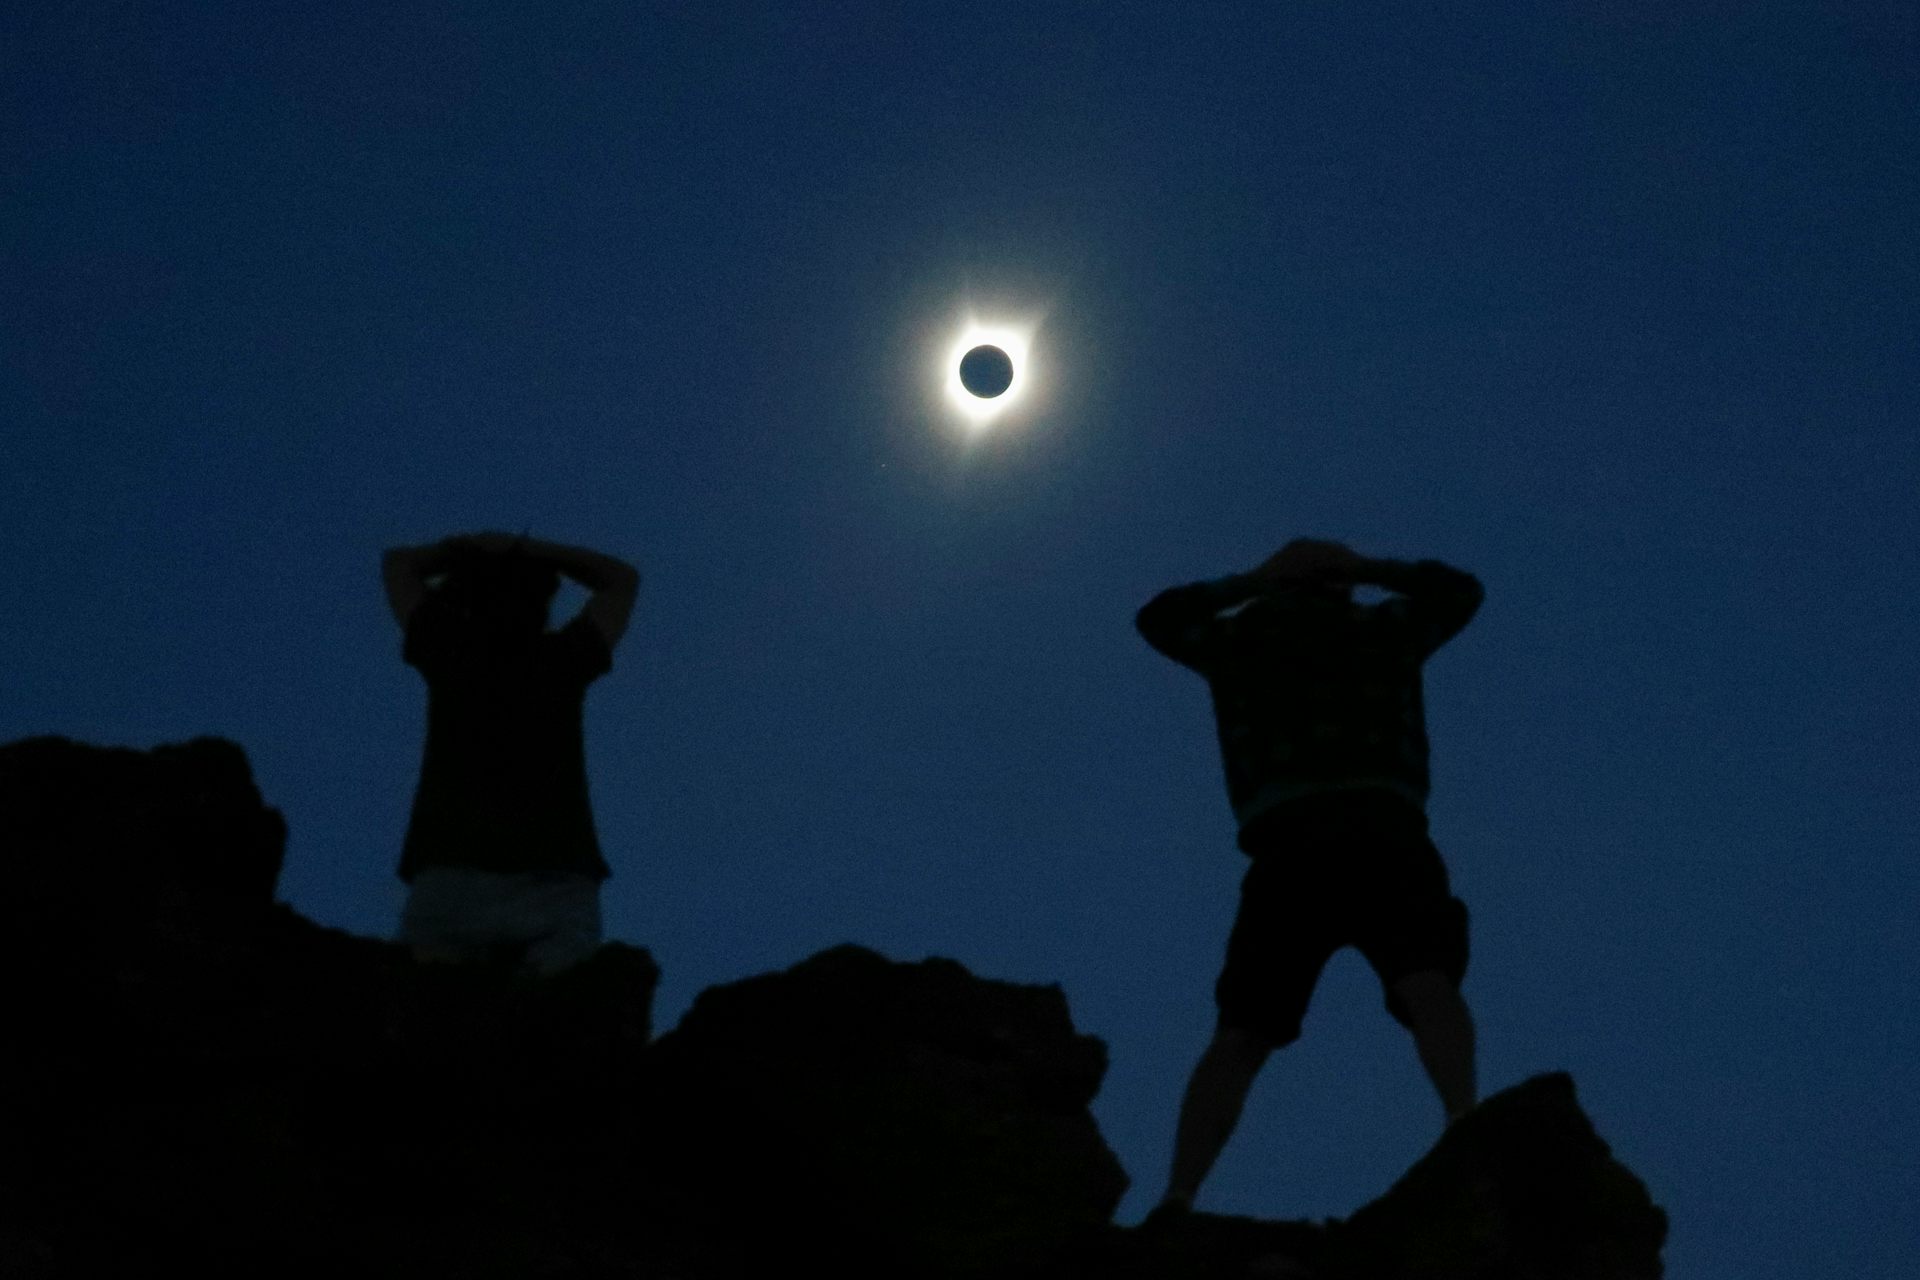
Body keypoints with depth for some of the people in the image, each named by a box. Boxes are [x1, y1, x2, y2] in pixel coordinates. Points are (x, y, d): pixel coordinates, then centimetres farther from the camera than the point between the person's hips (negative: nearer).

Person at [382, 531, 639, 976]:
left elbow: (397, 563, 38)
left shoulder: (450, 655, 19)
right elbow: (623, 579, 37)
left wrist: (472, 549, 42)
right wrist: (525, 551, 32)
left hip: (452, 876, 0)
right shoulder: (562, 660, 18)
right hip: (556, 885, 0)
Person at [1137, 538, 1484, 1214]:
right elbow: (1460, 589, 43)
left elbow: (1159, 616, 44)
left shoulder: (1245, 632, 25)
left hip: (1287, 848, 1)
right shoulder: (1382, 627, 24)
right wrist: (1363, 566, 46)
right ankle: (1463, 1127, -45)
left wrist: (1251, 580, 47)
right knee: (1427, 984, -19)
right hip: (1380, 836, -1)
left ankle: (1179, 1198, -14)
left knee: (1240, 1036, 0)